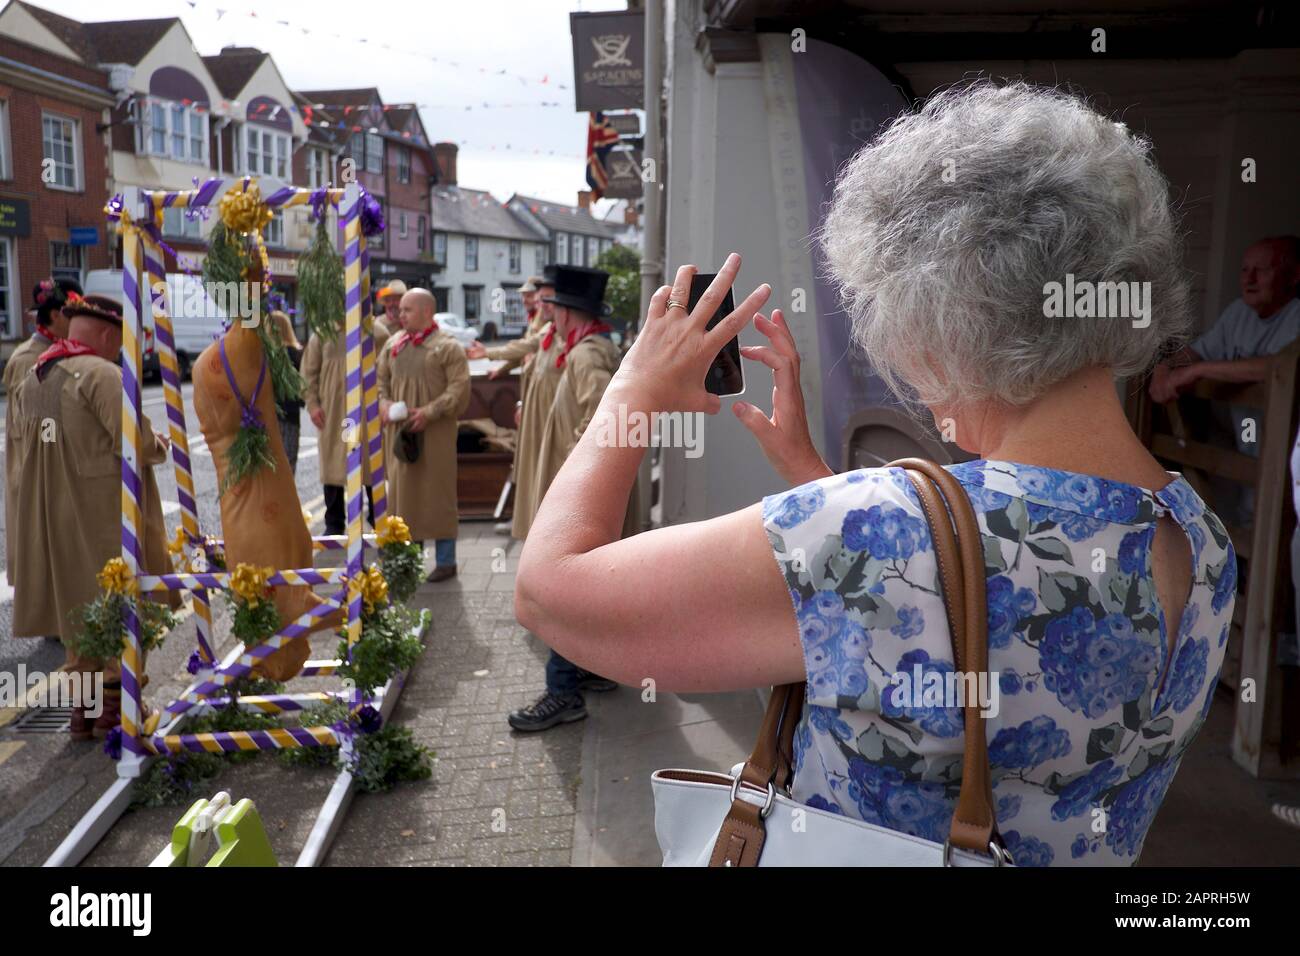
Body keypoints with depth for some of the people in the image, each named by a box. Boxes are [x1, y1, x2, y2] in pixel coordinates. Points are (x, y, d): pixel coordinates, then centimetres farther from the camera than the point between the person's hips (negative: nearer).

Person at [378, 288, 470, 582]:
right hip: (399, 433, 5)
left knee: (437, 494, 1)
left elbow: (459, 389, -12)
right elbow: (380, 379, 16)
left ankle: (445, 561, 12)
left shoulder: (448, 347, -7)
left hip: (435, 434, -5)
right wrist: (383, 402, -4)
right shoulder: (393, 344, 10)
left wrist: (429, 412, -19)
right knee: (401, 492, 9)